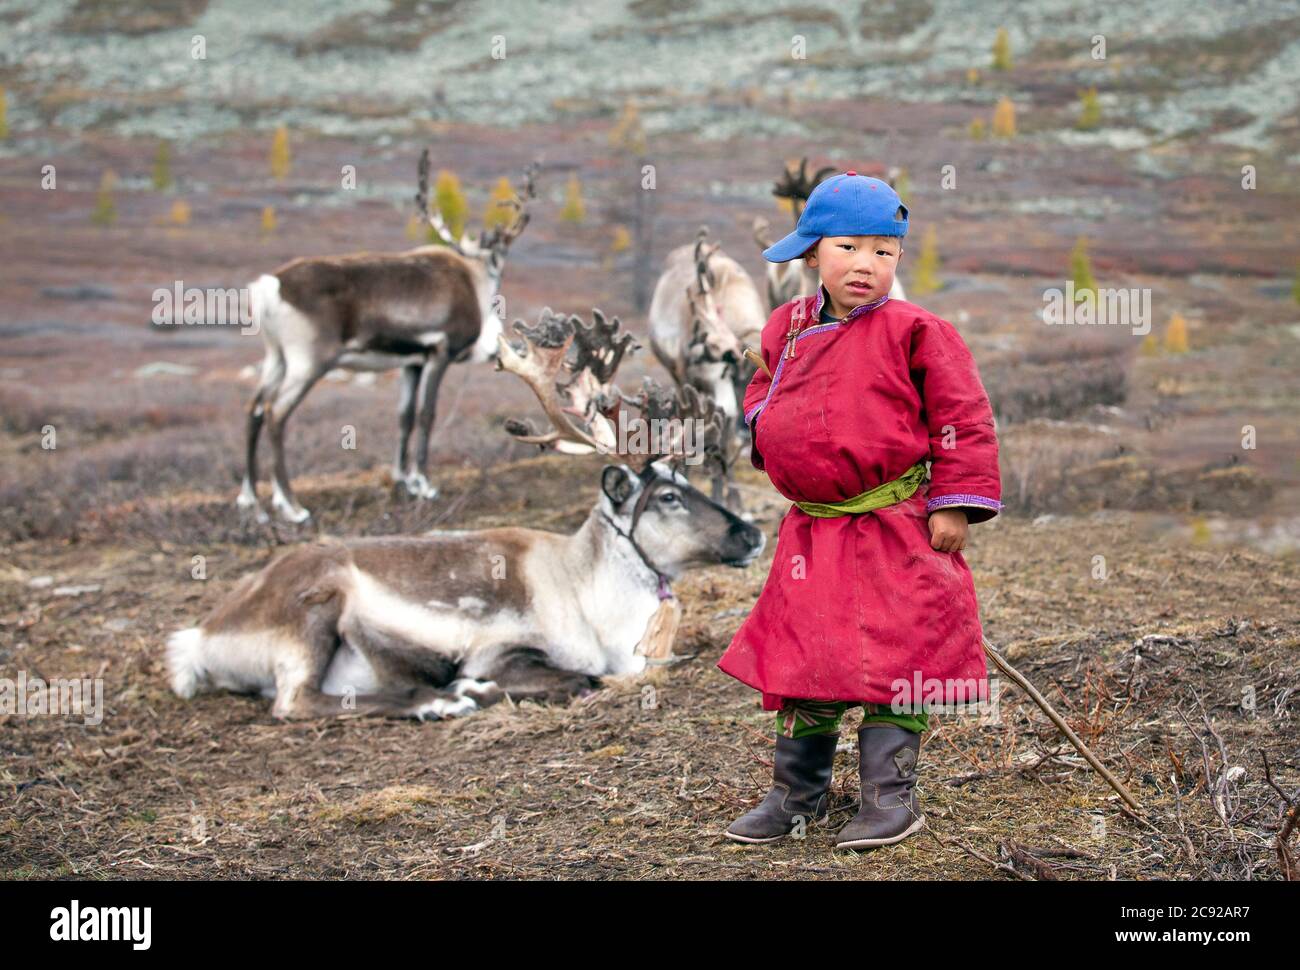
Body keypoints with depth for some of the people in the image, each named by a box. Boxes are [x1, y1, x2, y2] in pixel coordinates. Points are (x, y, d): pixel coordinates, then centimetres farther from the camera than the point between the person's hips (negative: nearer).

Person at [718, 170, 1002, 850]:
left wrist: (954, 504, -11)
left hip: (899, 531, -5)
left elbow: (963, 416, -7)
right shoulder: (787, 328, 7)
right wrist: (767, 424, 2)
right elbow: (764, 389, 25)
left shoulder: (913, 332, -9)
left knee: (894, 663, -2)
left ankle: (890, 796, 8)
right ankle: (797, 794, 22)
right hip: (812, 533, 5)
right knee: (801, 658, 10)